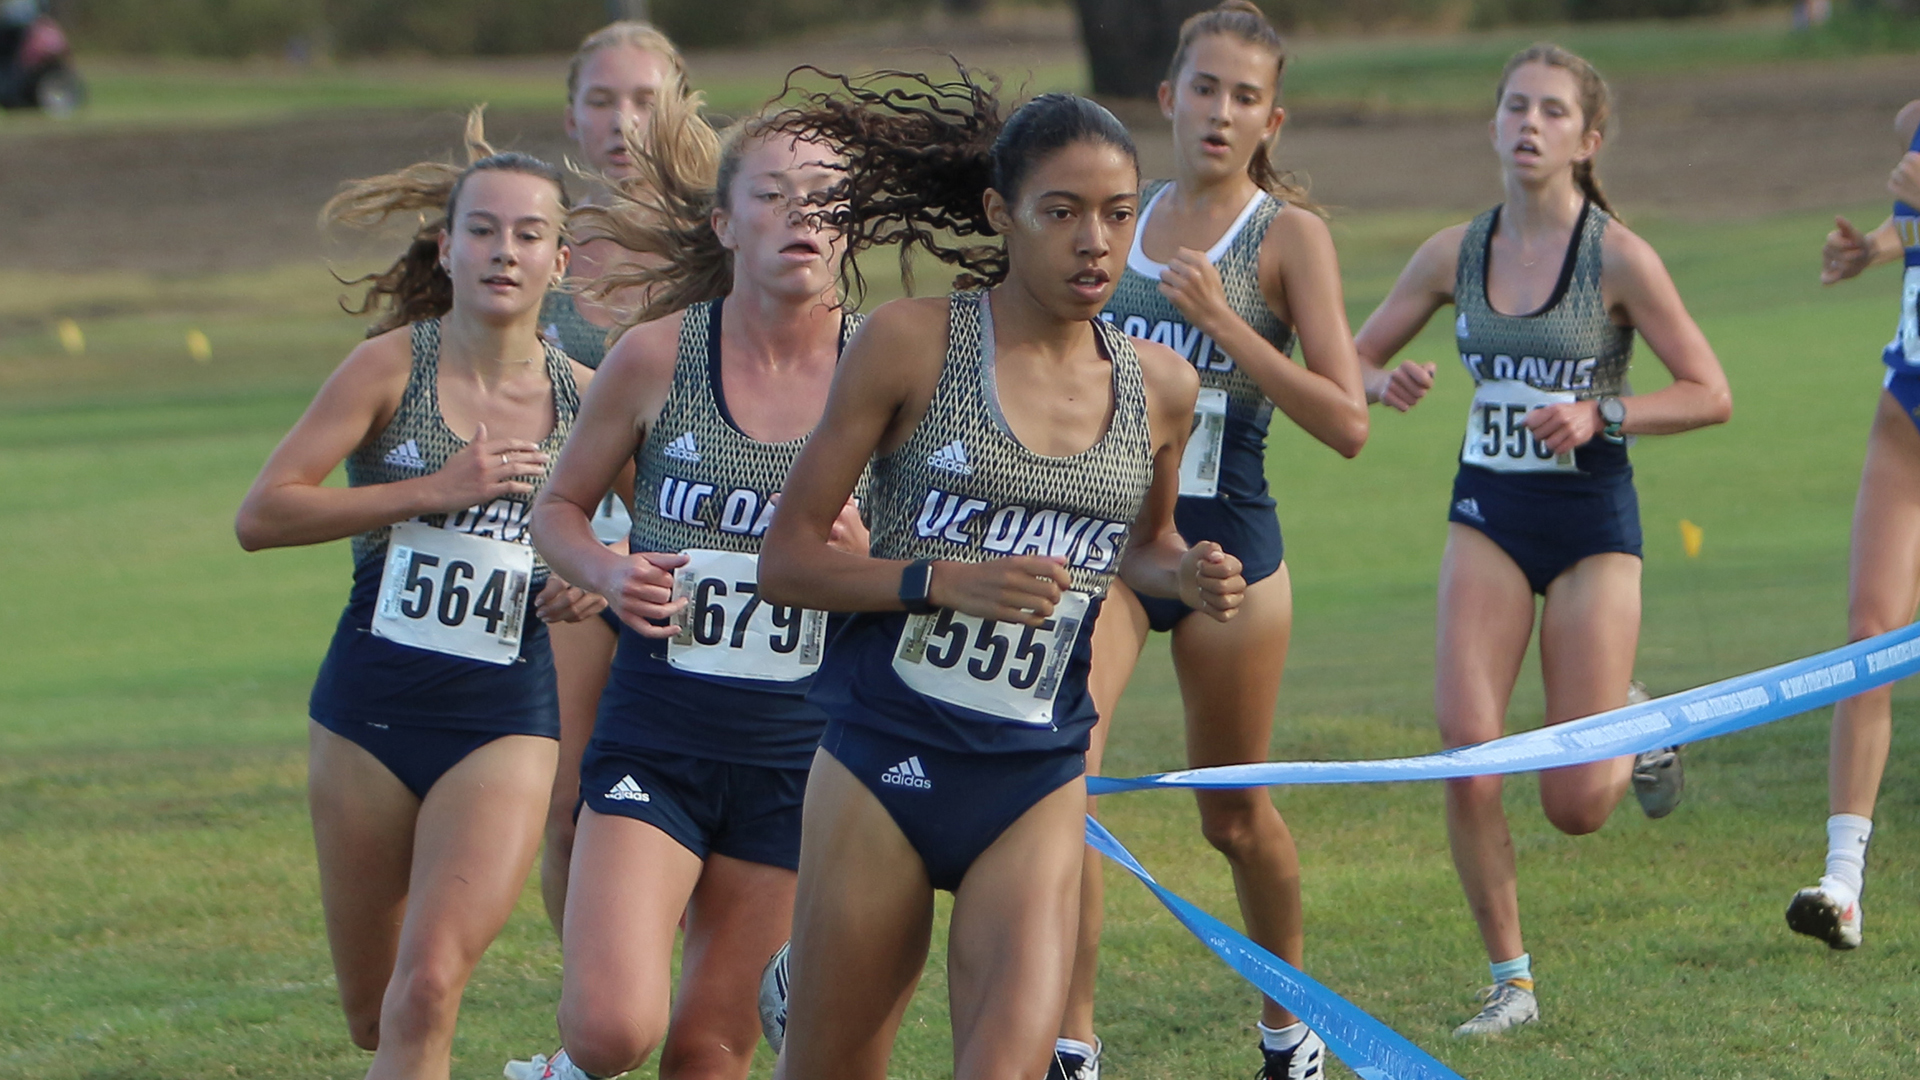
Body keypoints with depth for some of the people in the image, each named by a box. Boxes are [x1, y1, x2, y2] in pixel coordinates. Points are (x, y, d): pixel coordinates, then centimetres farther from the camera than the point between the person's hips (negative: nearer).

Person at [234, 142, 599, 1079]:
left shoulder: (583, 397, 2)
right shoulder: (391, 367, -5)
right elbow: (260, 516, -12)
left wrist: (586, 586, -3)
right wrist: (433, 490, -17)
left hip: (504, 720, 0)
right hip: (370, 705, 0)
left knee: (429, 990, -18)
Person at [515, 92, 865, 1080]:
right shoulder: (659, 355, -4)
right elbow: (558, 508, 10)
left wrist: (860, 554, -17)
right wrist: (610, 573, -11)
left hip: (797, 748, 1)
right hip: (655, 734, -1)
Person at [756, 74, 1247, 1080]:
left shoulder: (1158, 387, 5)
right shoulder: (911, 344, -6)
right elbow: (787, 558, -4)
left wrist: (1187, 575, 3)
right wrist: (943, 582, -19)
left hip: (1037, 779, 2)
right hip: (883, 759, -2)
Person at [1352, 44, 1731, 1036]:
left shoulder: (1617, 257, -10)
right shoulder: (1456, 253, 1)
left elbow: (1710, 394, -8)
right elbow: (1350, 359, 10)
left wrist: (1600, 414, -22)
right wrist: (1383, 383, -13)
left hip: (1591, 518, -3)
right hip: (1487, 514, 3)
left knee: (1576, 807, -3)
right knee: (1466, 752, -14)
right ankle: (1509, 982, 1)